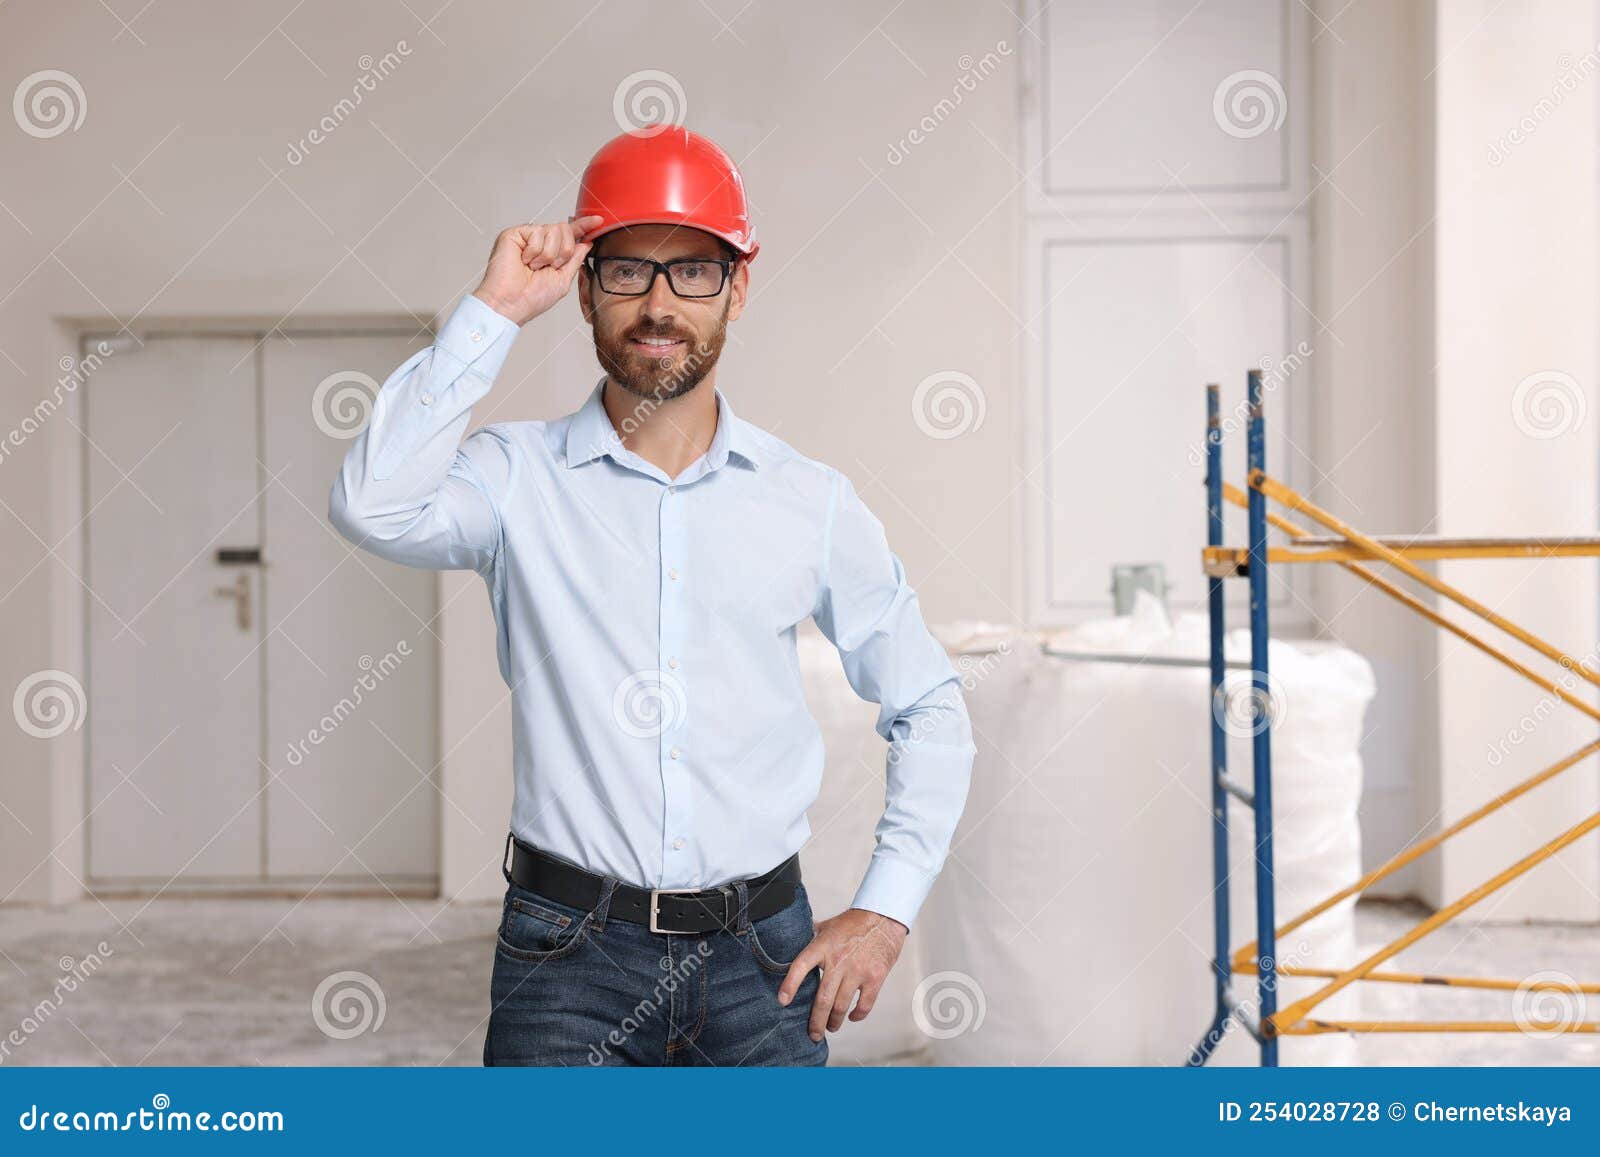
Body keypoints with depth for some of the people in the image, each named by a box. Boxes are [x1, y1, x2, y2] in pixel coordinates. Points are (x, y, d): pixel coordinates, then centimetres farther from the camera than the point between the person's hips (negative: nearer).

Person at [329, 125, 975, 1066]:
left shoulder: (812, 502, 5)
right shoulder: (520, 478, 1)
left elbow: (929, 706, 12)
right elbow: (374, 505, -20)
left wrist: (888, 908, 4)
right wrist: (496, 312, -15)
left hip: (760, 959, 2)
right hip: (569, 955, -1)